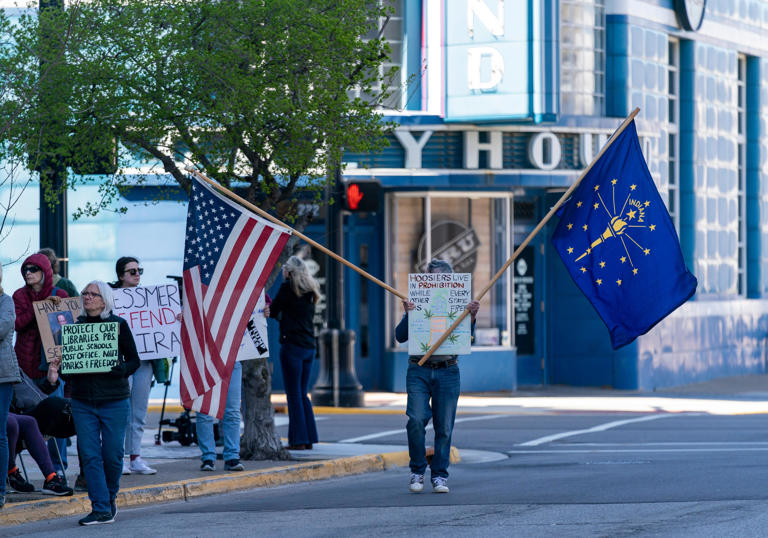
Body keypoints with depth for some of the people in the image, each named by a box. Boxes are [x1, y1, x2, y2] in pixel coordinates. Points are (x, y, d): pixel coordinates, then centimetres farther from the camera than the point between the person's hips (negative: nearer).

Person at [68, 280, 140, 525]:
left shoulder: (118, 324, 0)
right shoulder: (76, 324, 9)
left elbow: (134, 360, 3)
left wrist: (119, 370, -16)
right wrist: (67, 373, -4)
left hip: (114, 401, -2)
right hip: (83, 401, 3)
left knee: (112, 455, 1)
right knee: (90, 455, -5)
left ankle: (110, 498, 25)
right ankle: (101, 509, -2)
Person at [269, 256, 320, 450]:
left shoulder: (288, 287, -7)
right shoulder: (311, 291, 14)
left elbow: (273, 312, -2)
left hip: (292, 345, -7)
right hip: (309, 346, 7)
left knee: (294, 395, -4)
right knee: (302, 394, 13)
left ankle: (298, 440, -5)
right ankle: (309, 439, 12)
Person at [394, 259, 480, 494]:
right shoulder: (417, 304, 6)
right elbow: (400, 336, -1)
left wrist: (472, 316, -14)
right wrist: (407, 315, -17)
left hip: (447, 372, 1)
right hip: (419, 371, -1)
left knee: (444, 427, 1)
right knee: (416, 420, -15)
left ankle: (439, 475, 11)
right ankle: (417, 471, 1)